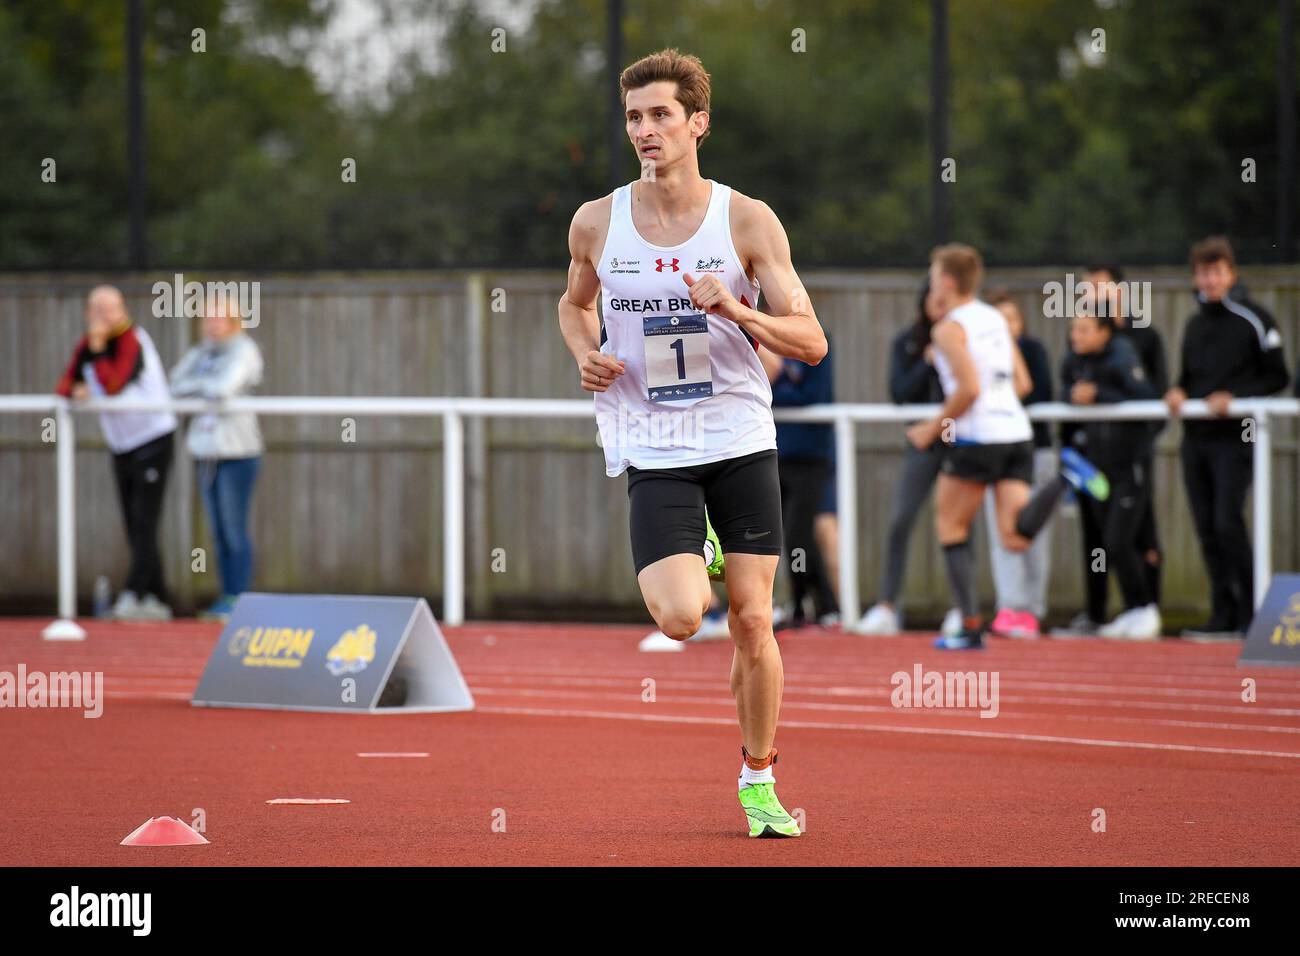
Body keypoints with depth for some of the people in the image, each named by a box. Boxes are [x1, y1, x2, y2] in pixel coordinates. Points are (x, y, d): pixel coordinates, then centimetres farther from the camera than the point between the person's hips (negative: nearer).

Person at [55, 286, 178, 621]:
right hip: (121, 445, 7)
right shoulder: (87, 345, 6)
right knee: (134, 529, 7)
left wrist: (98, 349, -22)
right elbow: (66, 383, 0)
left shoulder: (132, 341, -15)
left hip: (152, 438, -7)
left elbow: (114, 384, -28)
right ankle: (156, 599, 12)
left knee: (144, 522, -14)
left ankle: (134, 594, -20)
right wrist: (75, 391, -21)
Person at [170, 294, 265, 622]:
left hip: (237, 450, -7)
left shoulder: (243, 351, -6)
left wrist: (197, 386, -5)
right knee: (219, 532, 9)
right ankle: (226, 598, 13)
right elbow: (176, 385, 9)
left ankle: (238, 598, -4)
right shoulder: (201, 352, 16)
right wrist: (204, 386, -6)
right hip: (206, 451, 7)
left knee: (235, 530, -6)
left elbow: (225, 386, -21)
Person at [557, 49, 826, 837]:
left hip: (742, 442, 0)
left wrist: (734, 309, -22)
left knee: (752, 620, -1)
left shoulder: (747, 221, -5)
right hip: (656, 451, 0)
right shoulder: (597, 224, 0)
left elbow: (811, 342, -6)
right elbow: (575, 303, 22)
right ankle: (688, 568, 21)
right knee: (679, 618, -17)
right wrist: (585, 353, 0)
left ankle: (759, 780, 17)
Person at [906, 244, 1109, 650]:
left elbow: (969, 389, -18)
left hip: (977, 438, -6)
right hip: (1017, 432, 6)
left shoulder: (950, 329, -7)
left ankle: (970, 626, 5)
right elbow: (1022, 383, 18)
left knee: (950, 525, 10)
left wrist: (934, 427, -6)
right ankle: (1065, 476, -22)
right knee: (1015, 537, -2)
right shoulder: (996, 319, 17)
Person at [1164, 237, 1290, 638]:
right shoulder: (1195, 324, 17)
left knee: (1228, 523, -15)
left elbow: (1277, 377, -4)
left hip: (1235, 438, -7)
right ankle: (1223, 614, 10)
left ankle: (1252, 612, -7)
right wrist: (1178, 392, 2)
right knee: (1207, 529, 5)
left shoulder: (1254, 319, -4)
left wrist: (1233, 397, -16)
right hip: (1196, 437, 7)